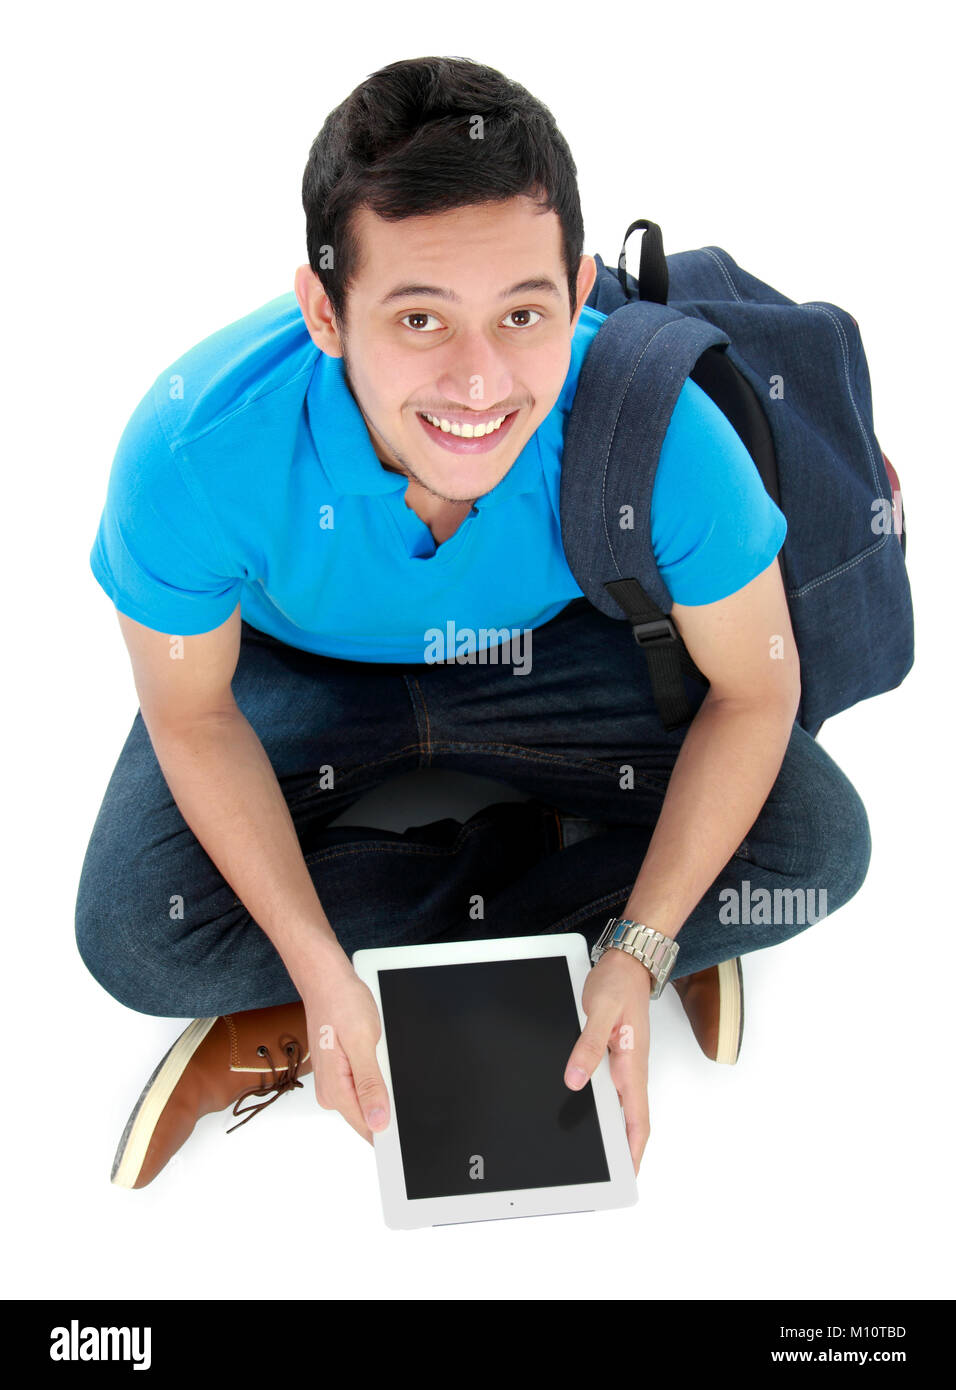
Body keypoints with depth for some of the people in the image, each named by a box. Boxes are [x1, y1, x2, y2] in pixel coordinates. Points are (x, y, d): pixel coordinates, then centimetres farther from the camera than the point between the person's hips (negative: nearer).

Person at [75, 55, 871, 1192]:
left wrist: (638, 952, -23)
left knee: (818, 849, -17)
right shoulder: (196, 448, -36)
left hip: (546, 652, 1)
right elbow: (192, 715, -18)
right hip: (296, 667, 0)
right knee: (135, 942, -23)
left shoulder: (660, 429, -35)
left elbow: (754, 688, -18)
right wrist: (319, 968, -24)